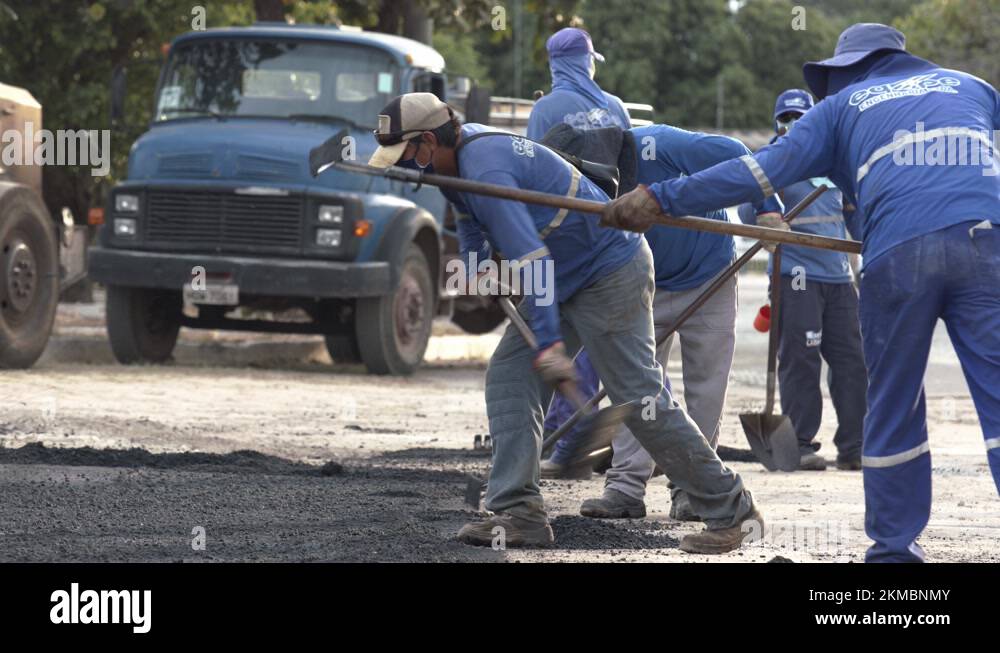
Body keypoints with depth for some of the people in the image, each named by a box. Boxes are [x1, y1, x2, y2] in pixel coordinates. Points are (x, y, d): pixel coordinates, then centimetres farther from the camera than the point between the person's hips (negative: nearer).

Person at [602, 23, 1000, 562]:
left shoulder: (842, 107, 24)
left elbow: (763, 170, 12)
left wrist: (661, 199, 11)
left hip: (898, 253, -1)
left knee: (894, 410, 11)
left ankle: (894, 547, 14)